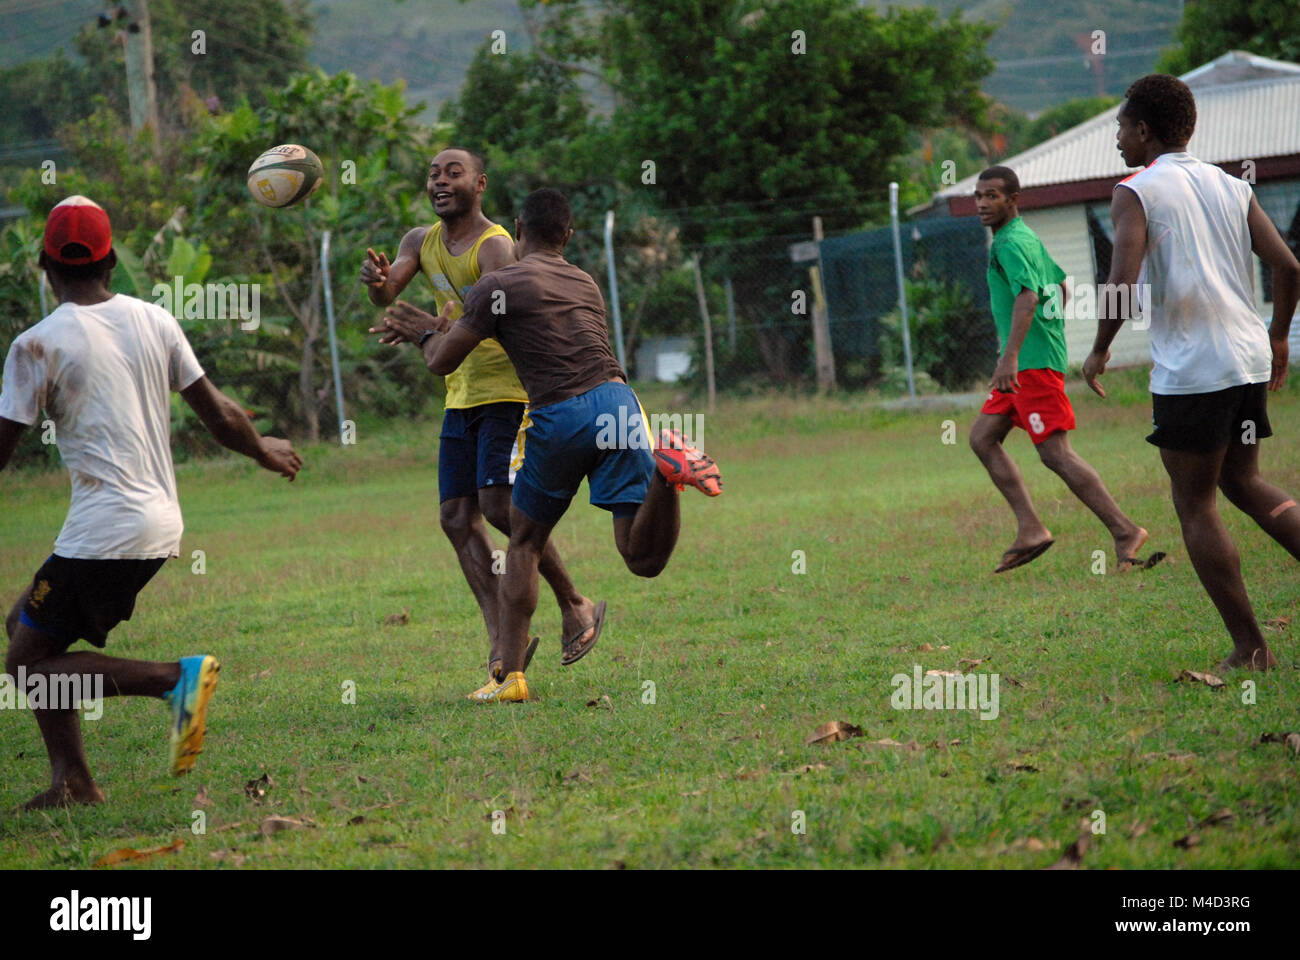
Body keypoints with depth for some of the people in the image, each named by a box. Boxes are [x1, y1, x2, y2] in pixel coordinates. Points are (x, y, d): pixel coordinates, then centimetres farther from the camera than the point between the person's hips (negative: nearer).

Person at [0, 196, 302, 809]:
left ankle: (178, 677, -16)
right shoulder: (154, 321, 7)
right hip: (161, 524, 7)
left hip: (102, 534, -7)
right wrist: (265, 451, 30)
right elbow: (217, 414, 11)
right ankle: (71, 779, 11)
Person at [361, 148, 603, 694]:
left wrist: (435, 332, -47)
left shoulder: (494, 247, -15)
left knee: (500, 506, -18)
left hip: (507, 390, -8)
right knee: (457, 518, 0)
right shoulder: (422, 242, 9)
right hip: (462, 397, 8)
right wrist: (376, 282, -30)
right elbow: (387, 296, -5)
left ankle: (575, 607, -1)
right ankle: (503, 642, 2)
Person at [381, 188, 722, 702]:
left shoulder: (498, 285, 4)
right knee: (644, 559, -2)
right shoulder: (586, 283, 23)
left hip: (555, 419, -3)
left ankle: (511, 675, 13)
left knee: (524, 544, 18)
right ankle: (666, 465, -31)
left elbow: (441, 362, 7)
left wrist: (432, 332, 32)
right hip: (615, 400, 3)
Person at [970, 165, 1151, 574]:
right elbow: (1060, 285, 30)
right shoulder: (1028, 238, 19)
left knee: (1056, 453, -11)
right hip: (1027, 363, 10)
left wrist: (1011, 355, -39)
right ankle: (1030, 530, 3)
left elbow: (1027, 296, -28)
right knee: (982, 437, 8)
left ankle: (1125, 532, -8)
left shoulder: (1011, 243, -13)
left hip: (1033, 361, -10)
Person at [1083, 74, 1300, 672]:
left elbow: (1123, 283, -18)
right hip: (1249, 359, 7)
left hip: (1189, 370, -7)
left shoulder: (1136, 192, -5)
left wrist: (1099, 352, -4)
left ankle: (1249, 649, 3)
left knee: (1195, 505, 4)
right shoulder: (1231, 187, 12)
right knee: (1242, 483, 21)